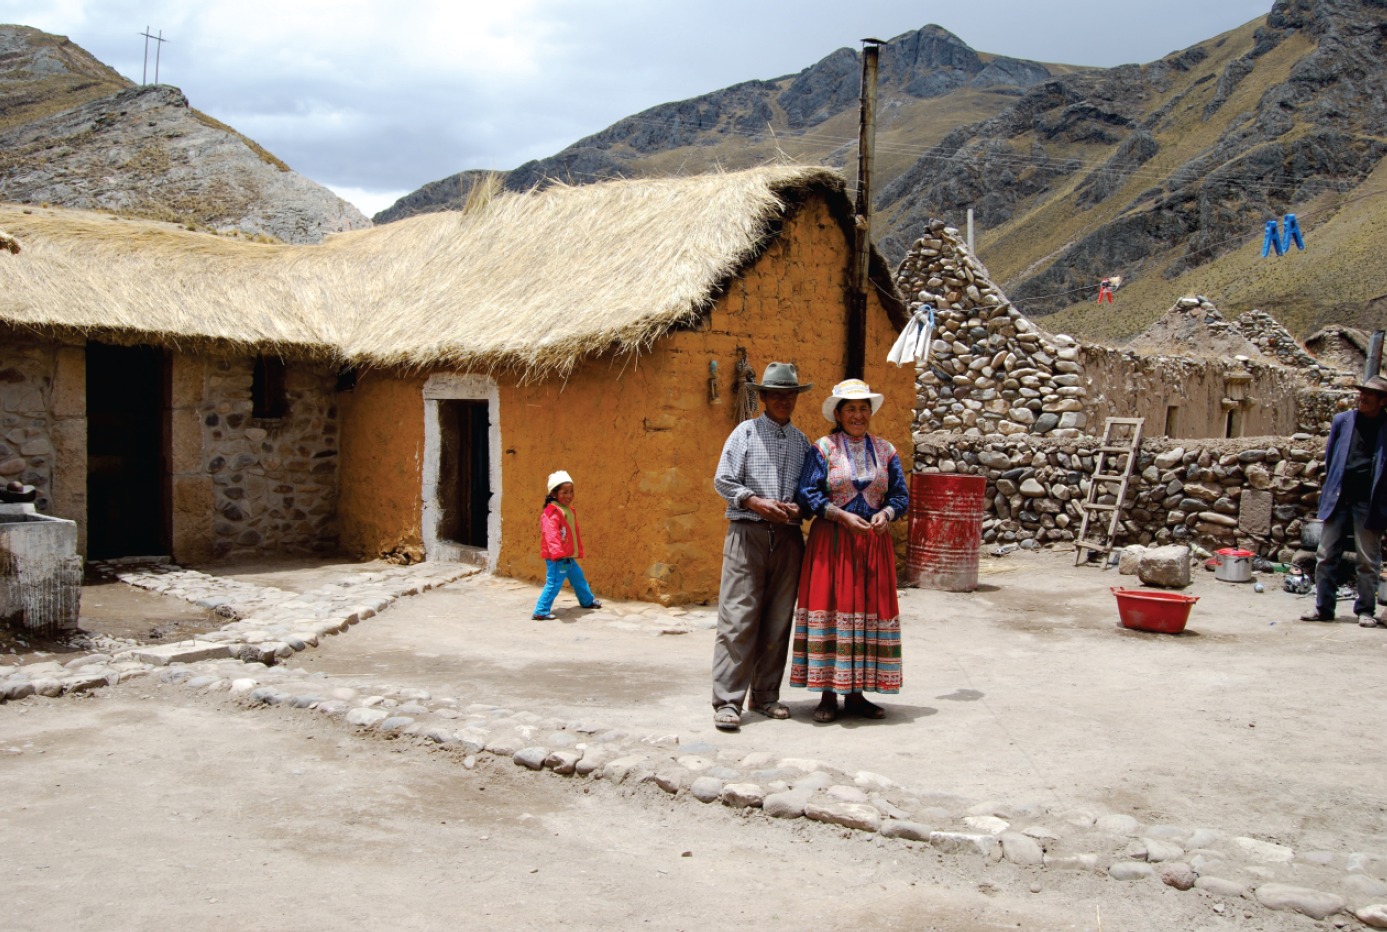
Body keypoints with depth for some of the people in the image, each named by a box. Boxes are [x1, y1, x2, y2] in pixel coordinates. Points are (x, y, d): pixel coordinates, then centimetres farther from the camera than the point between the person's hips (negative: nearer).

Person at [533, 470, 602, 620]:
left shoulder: (569, 510, 13)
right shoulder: (552, 513, -18)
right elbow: (551, 534, -30)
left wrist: (579, 551, 27)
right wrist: (557, 552, -41)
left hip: (569, 557, 10)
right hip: (556, 558, -10)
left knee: (579, 578, 23)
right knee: (554, 584, -11)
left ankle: (587, 601, 42)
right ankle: (541, 612, -7)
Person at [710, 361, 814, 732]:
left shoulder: (802, 441, 13)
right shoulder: (745, 432, 4)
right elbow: (722, 481, 0)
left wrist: (799, 507, -5)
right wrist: (756, 502, -14)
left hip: (788, 536, 4)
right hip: (747, 532, -4)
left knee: (778, 620, 7)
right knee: (738, 617, -9)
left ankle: (766, 695, 17)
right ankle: (727, 702, -8)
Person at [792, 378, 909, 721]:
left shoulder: (885, 450, 10)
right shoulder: (823, 448, 0)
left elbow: (901, 495, 9)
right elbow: (808, 494, -7)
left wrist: (885, 514, -11)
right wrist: (842, 515, -17)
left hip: (873, 542, 3)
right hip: (832, 542, -3)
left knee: (870, 611, 4)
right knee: (830, 608, -3)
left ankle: (855, 694, 14)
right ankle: (828, 696, 5)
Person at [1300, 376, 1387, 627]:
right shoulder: (1342, 420, 8)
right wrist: (1331, 487, 11)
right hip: (1338, 499, 3)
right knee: (1325, 556, 3)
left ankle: (1366, 610, 16)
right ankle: (1323, 608, 12)